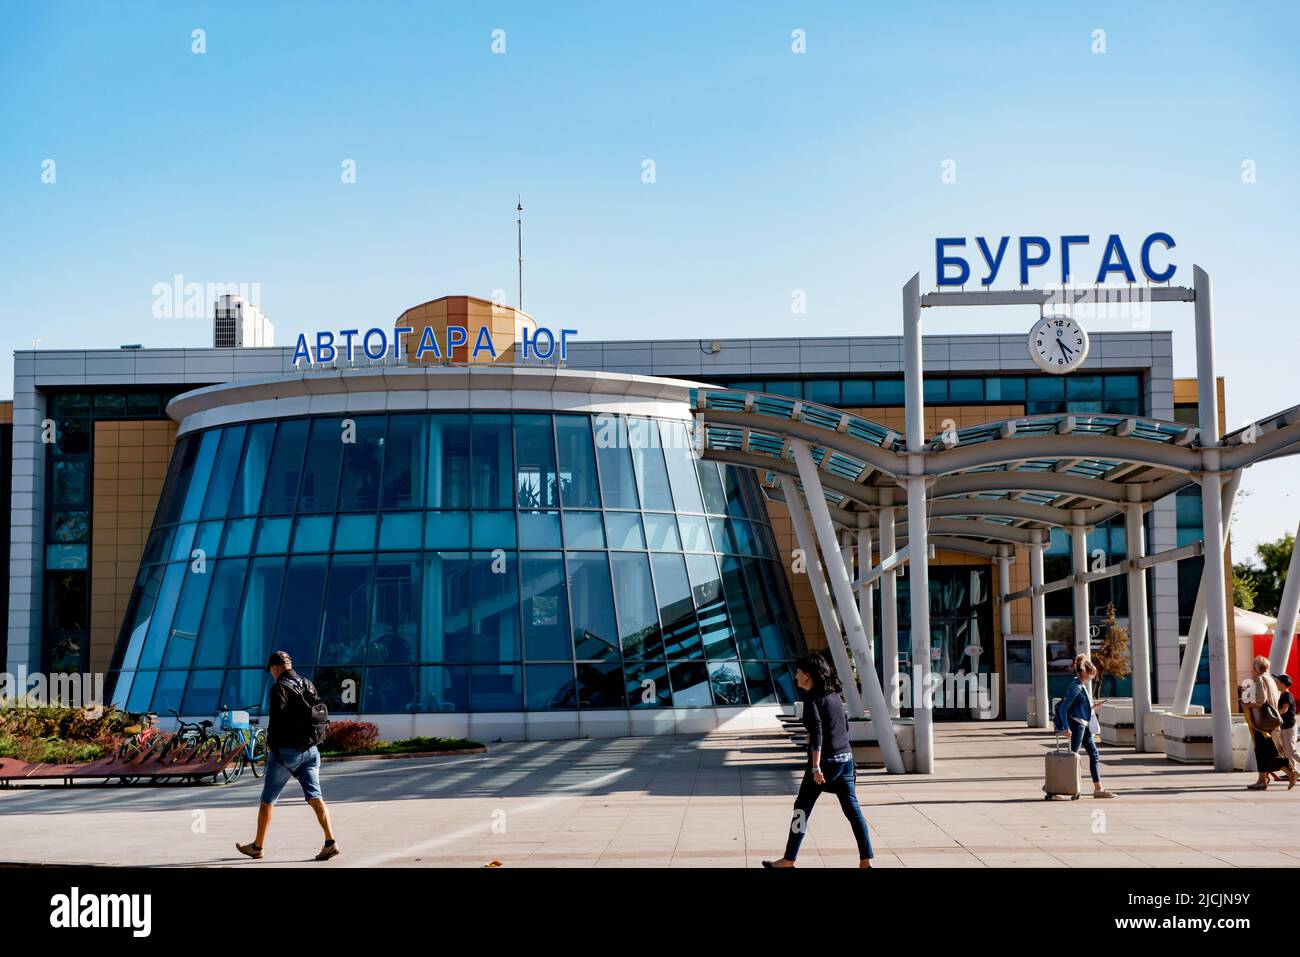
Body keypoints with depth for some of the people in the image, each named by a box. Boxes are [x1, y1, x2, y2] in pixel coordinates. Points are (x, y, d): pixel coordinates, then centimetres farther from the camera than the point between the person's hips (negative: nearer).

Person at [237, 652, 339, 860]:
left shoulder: (280, 688, -10)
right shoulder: (308, 685, 11)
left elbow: (277, 718, -17)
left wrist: (270, 743, -4)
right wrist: (309, 735, 14)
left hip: (285, 751, -6)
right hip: (310, 749, 6)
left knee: (267, 800, 9)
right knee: (315, 797, -1)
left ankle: (257, 847, 19)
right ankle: (330, 842, -16)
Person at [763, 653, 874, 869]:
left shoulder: (812, 697, -12)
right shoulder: (833, 694, 11)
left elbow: (817, 732, -21)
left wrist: (816, 767, -24)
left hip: (827, 760, -7)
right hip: (846, 758, 7)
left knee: (802, 807, 4)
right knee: (852, 808, 7)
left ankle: (789, 860, 11)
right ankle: (866, 860, 3)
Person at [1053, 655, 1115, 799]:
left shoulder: (1082, 686, 14)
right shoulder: (1076, 687, -15)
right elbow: (1063, 708, -19)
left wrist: (1093, 706, 11)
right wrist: (1066, 728, -22)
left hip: (1084, 725, 10)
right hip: (1076, 725, -10)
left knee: (1094, 755, 9)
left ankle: (1098, 788, 11)